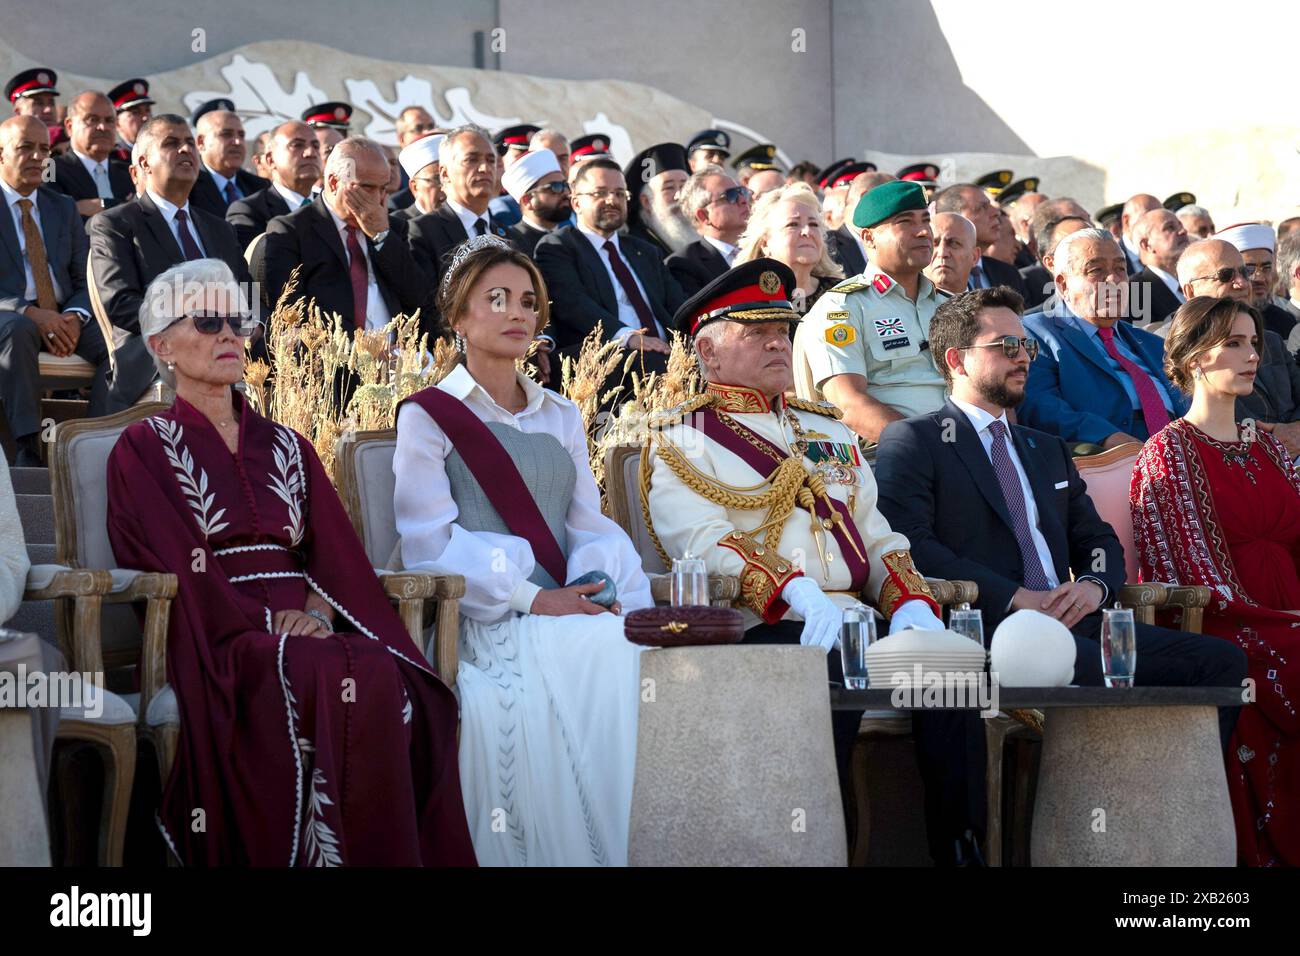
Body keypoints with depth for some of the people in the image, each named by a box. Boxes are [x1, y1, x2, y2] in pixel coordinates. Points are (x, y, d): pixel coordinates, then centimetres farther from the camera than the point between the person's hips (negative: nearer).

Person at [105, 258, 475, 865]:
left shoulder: (286, 447, 24)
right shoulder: (144, 451, 10)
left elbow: (334, 551, 12)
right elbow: (177, 566, -3)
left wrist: (317, 612, -10)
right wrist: (269, 622, -15)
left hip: (306, 630, 4)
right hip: (219, 645, -4)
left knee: (399, 682, -31)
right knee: (354, 679, -36)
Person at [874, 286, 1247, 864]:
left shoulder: (1047, 449, 30)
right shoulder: (911, 442, 6)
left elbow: (1099, 539, 26)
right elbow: (912, 548, -8)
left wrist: (1094, 585, 1)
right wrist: (1017, 598, -15)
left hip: (1070, 620, 7)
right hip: (985, 629, -7)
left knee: (1219, 661, -13)